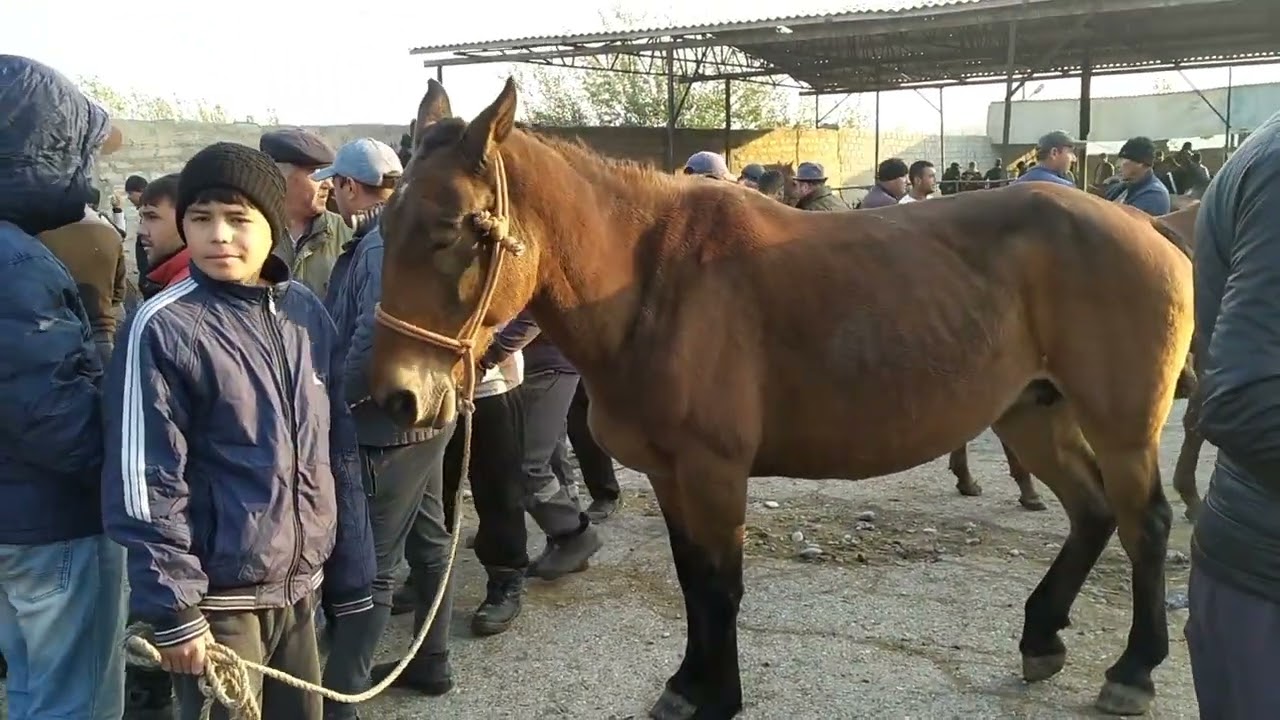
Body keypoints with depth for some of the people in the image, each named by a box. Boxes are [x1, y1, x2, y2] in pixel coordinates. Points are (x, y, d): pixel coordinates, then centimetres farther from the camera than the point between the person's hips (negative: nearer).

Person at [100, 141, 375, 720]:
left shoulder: (307, 314, 2)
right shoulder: (164, 328, -13)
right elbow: (144, 482, -13)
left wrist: (351, 574, 9)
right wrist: (173, 609, -13)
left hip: (300, 583, 5)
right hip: (219, 593, -5)